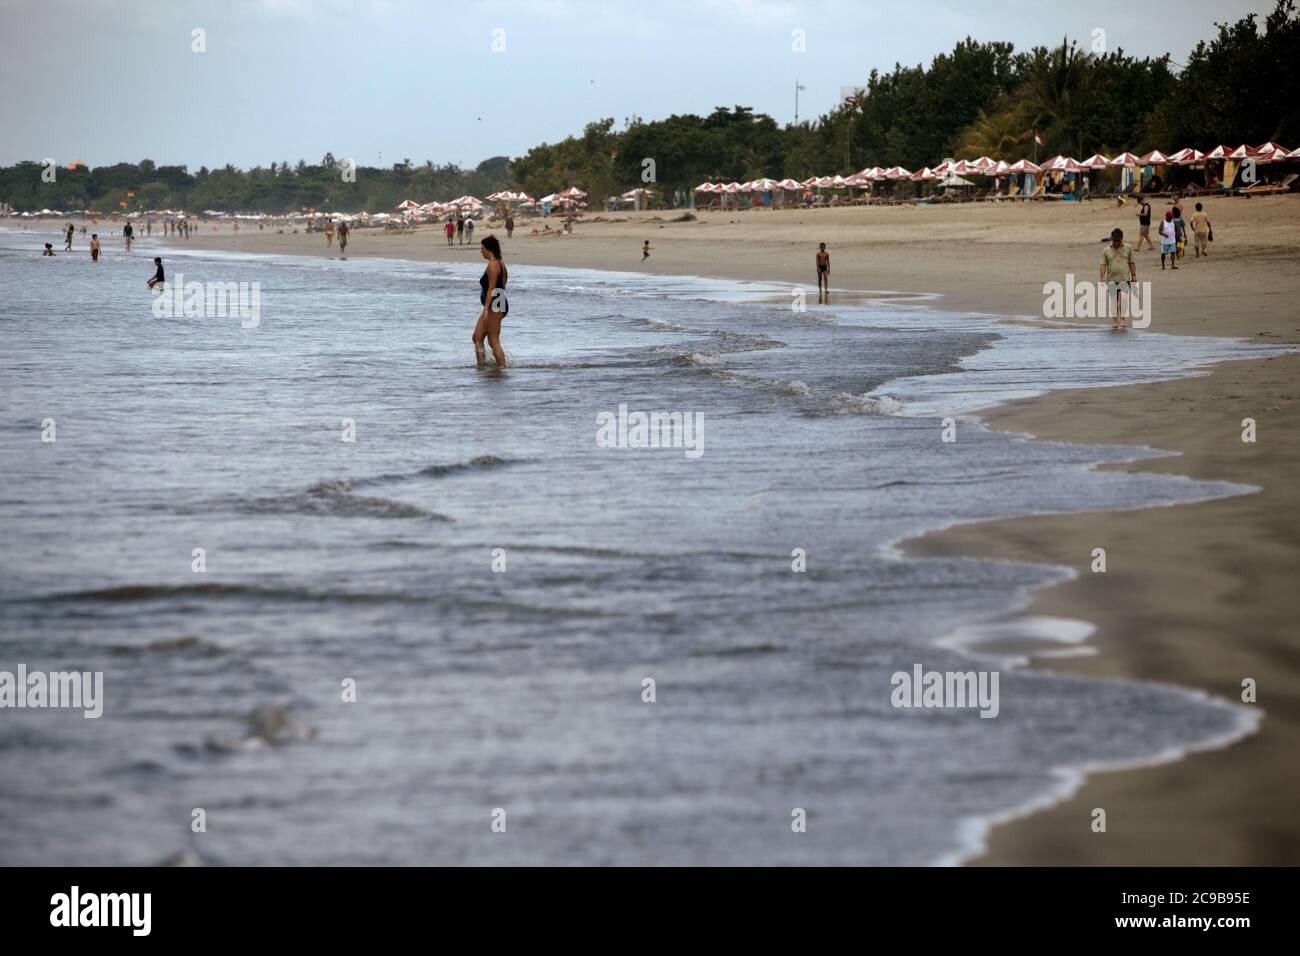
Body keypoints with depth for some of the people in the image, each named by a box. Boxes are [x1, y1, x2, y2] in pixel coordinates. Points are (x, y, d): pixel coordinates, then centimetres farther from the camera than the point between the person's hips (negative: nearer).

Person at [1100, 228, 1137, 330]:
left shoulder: (1127, 248, 8)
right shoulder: (1106, 251, 6)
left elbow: (1131, 263, 12)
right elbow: (1103, 265, 1)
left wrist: (1133, 275, 7)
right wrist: (1102, 278, -11)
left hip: (1124, 279, -1)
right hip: (1111, 280, 1)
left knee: (1123, 298, -16)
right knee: (1113, 301, 3)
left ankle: (1123, 319, -7)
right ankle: (1114, 321, 14)